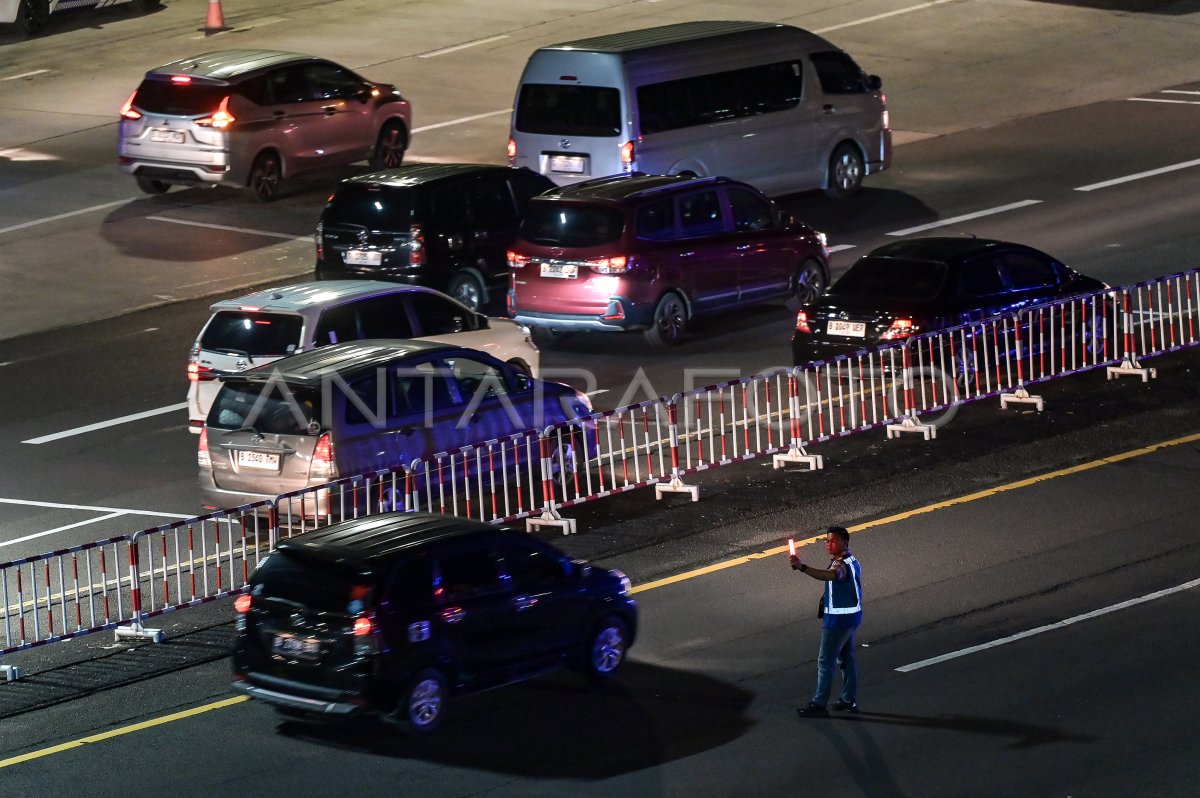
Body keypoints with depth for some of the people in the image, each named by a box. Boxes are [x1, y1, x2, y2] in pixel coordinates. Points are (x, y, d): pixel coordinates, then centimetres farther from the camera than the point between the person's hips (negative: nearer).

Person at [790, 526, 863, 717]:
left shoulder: (841, 564, -24)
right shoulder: (850, 561, 11)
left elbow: (829, 575, -47)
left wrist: (803, 567, -59)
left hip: (839, 619, -11)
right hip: (851, 615, 11)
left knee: (825, 661, -3)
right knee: (846, 657, 19)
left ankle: (819, 705, 1)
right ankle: (849, 700, 27)